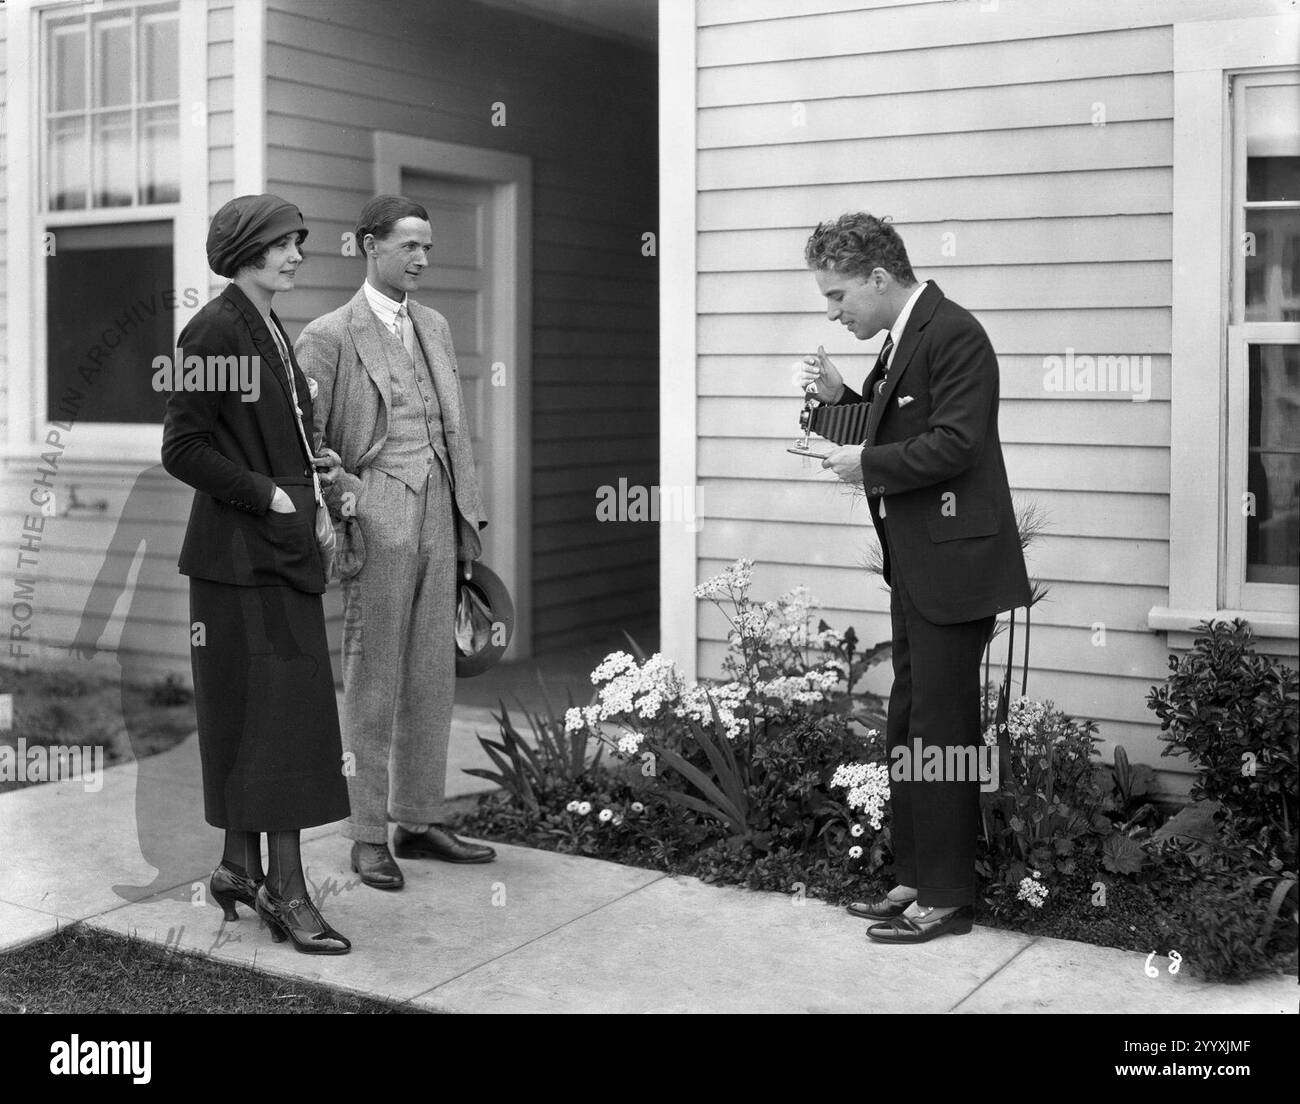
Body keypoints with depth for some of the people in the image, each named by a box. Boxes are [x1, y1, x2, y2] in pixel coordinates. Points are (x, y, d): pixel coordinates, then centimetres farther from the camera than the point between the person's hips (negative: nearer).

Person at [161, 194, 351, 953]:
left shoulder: (273, 332, 15)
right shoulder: (215, 330, -12)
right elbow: (183, 449, -16)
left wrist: (315, 475, 8)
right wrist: (269, 495, -15)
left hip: (286, 548, 9)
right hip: (241, 550, -9)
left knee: (276, 713, 13)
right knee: (273, 712, -7)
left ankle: (242, 865, 24)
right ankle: (285, 889, 0)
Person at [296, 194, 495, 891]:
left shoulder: (434, 327, 16)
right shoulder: (329, 336, -3)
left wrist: (469, 522, 12)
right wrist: (342, 495, -13)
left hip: (437, 518, 6)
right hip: (376, 521, -6)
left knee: (433, 678, 9)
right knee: (372, 683, 0)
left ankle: (418, 821, 20)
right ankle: (367, 835, 10)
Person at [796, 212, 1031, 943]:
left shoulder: (953, 334, -15)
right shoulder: (903, 339, 15)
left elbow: (953, 444, -23)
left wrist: (867, 465, -12)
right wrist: (842, 398, 6)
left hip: (953, 566, -10)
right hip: (916, 569, 10)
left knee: (942, 733, -2)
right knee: (908, 731, 14)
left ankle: (947, 898, 9)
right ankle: (915, 881, 25)